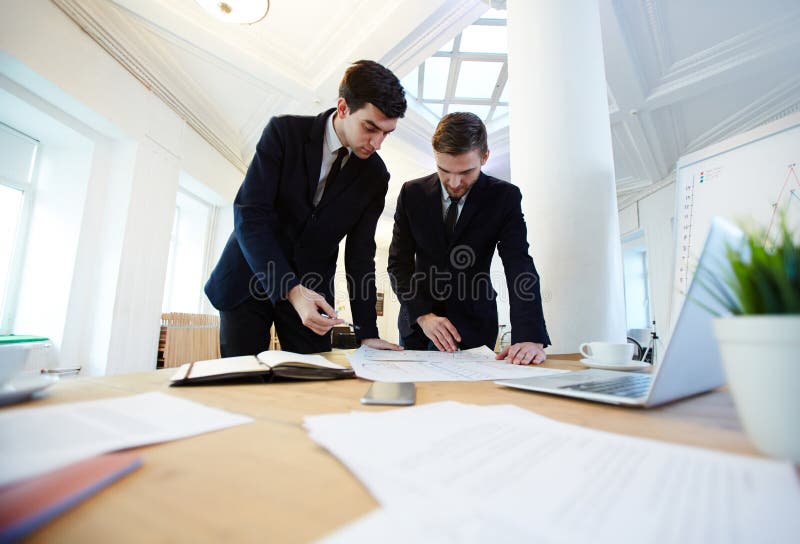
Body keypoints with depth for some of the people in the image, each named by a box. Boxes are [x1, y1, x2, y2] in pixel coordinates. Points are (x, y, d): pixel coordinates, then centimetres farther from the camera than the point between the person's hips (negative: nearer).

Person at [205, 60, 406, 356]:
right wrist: (291, 289, -30)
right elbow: (249, 215, -18)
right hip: (249, 279, -1)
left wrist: (367, 332, -6)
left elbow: (359, 254, -2)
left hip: (312, 291, 2)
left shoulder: (375, 176, -4)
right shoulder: (284, 131, -11)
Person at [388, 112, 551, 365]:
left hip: (473, 327, -1)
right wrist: (423, 315, -19)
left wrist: (530, 337, -31)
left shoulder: (504, 197, -9)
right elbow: (399, 263, -5)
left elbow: (520, 266, -17)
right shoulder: (412, 193, -5)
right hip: (415, 323, 2)